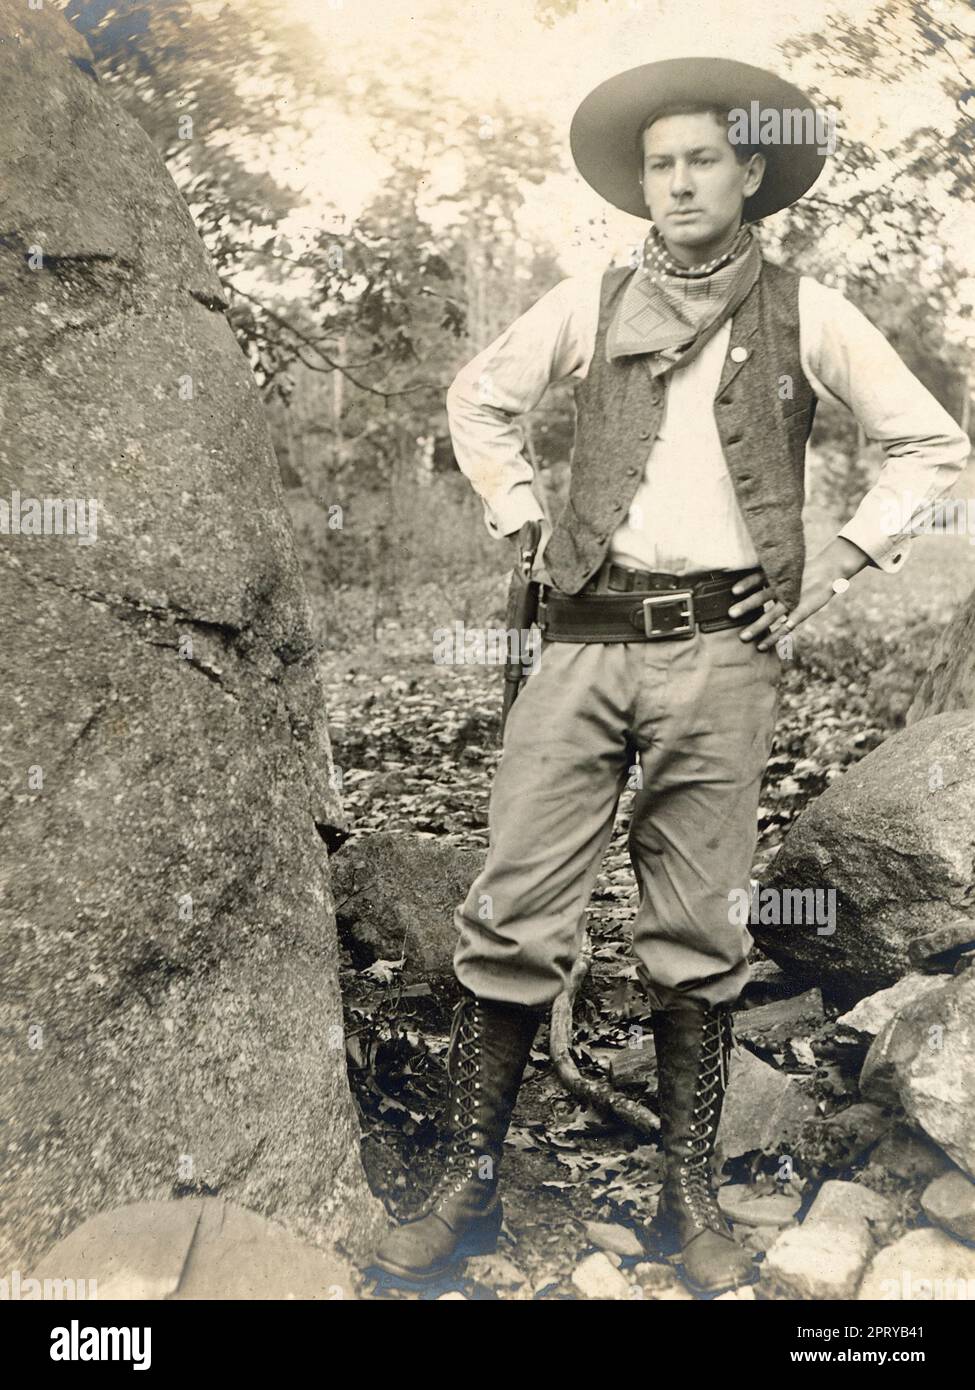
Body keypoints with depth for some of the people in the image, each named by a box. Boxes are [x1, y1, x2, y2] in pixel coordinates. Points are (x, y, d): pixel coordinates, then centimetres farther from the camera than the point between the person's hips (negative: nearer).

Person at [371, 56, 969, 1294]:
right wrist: (523, 523, 12)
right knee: (514, 915, -2)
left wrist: (836, 566, 4)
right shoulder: (590, 306, 11)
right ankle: (468, 1185, 12)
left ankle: (690, 1198, 20)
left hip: (722, 649, -1)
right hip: (585, 641, 1)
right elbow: (477, 398, 24)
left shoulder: (805, 317, 8)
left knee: (696, 937, 5)